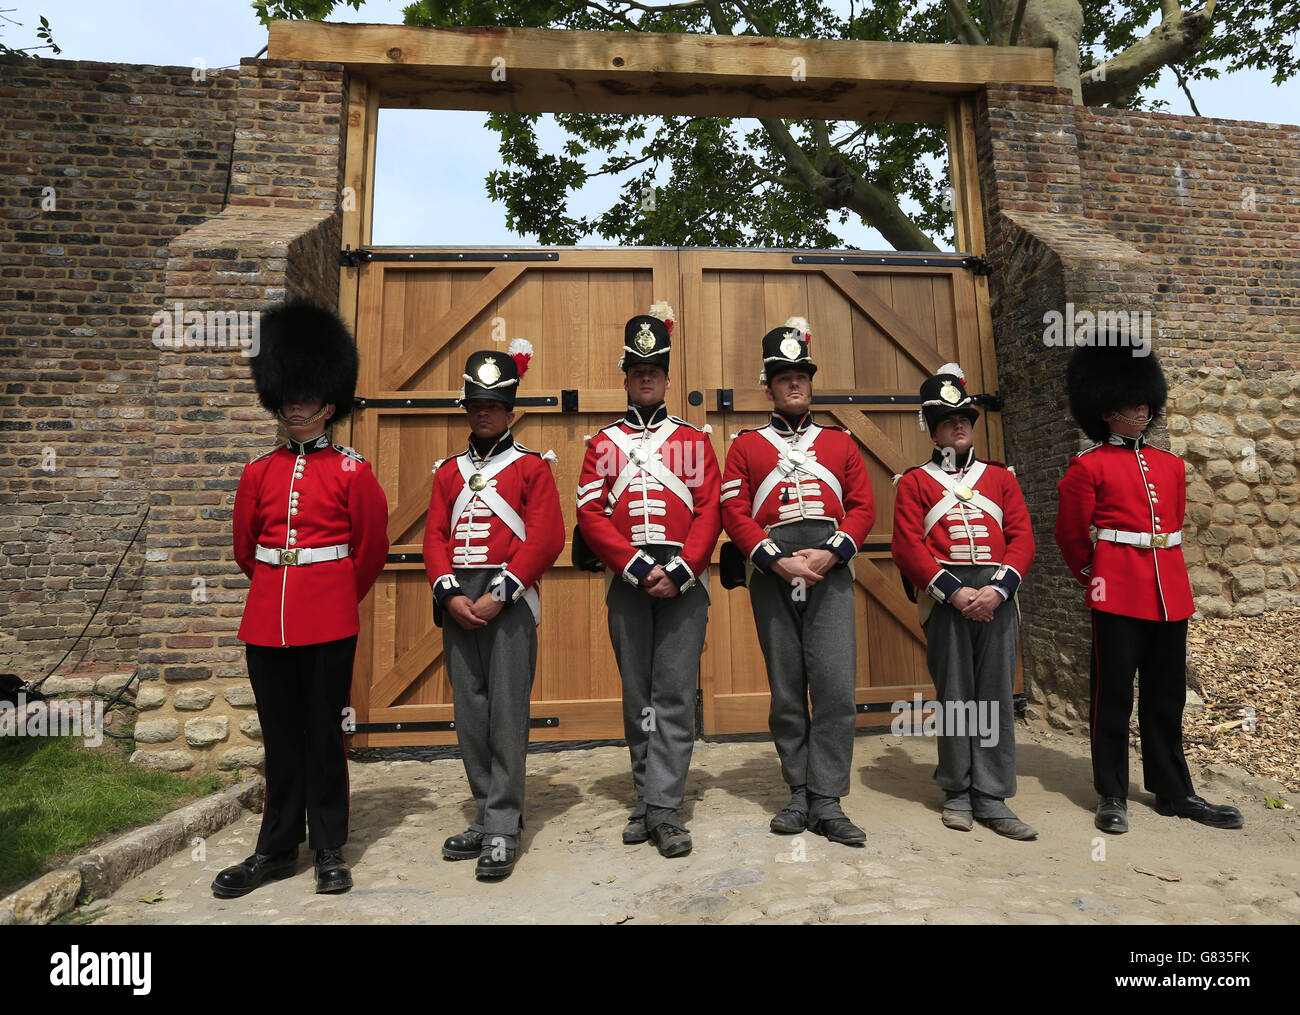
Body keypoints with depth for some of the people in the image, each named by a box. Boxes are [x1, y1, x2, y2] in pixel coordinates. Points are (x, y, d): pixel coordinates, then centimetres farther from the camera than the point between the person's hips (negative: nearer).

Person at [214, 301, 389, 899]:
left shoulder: (352, 472, -3)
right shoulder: (258, 473, 8)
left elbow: (372, 548, 2)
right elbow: (245, 549, 17)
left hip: (330, 622, -3)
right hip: (267, 618, 4)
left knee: (324, 732, 6)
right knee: (280, 736, 13)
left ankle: (329, 849, 21)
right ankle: (277, 847, 28)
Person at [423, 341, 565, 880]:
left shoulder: (532, 466, 2)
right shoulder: (448, 472, 16)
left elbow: (546, 538, -8)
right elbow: (435, 537, 9)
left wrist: (499, 593, -15)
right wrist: (450, 594, -7)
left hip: (510, 601, -5)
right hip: (458, 602, 5)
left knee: (506, 714, -3)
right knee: (469, 714, 10)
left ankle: (502, 831, 8)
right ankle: (487, 817, 24)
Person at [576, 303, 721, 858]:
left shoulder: (694, 441, 10)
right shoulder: (603, 443, 11)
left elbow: (710, 512, 1)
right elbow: (591, 514, 0)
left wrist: (679, 572, -12)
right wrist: (639, 567, -11)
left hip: (683, 581, -1)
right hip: (626, 582, 1)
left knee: (675, 696, -1)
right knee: (638, 697, 9)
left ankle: (663, 808, 8)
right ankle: (648, 802, 23)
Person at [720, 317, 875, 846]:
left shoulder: (839, 441, 16)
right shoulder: (746, 446, 11)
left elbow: (863, 506, 8)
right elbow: (734, 513, 1)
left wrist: (830, 553, -8)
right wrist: (778, 560, -11)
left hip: (830, 572, 1)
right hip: (773, 577, -1)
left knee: (835, 687, -5)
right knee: (786, 693, 6)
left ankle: (826, 803, 8)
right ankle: (799, 796, 21)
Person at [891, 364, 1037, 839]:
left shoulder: (1000, 477, 16)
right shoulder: (915, 481, 7)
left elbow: (1022, 538, 7)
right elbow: (908, 546, -4)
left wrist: (997, 588, -9)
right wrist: (955, 591, -13)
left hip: (997, 598, 3)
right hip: (945, 598, -2)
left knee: (996, 695, 5)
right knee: (954, 697, 4)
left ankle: (992, 798, 16)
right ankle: (958, 794, 18)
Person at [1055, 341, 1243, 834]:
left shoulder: (1170, 465, 13)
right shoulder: (1088, 466, -5)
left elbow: (1174, 523, 21)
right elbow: (1070, 533, -1)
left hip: (1170, 592, 6)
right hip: (1118, 593, -5)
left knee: (1166, 698, 13)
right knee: (1113, 695, 2)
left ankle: (1174, 792, 26)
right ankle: (1112, 796, 14)